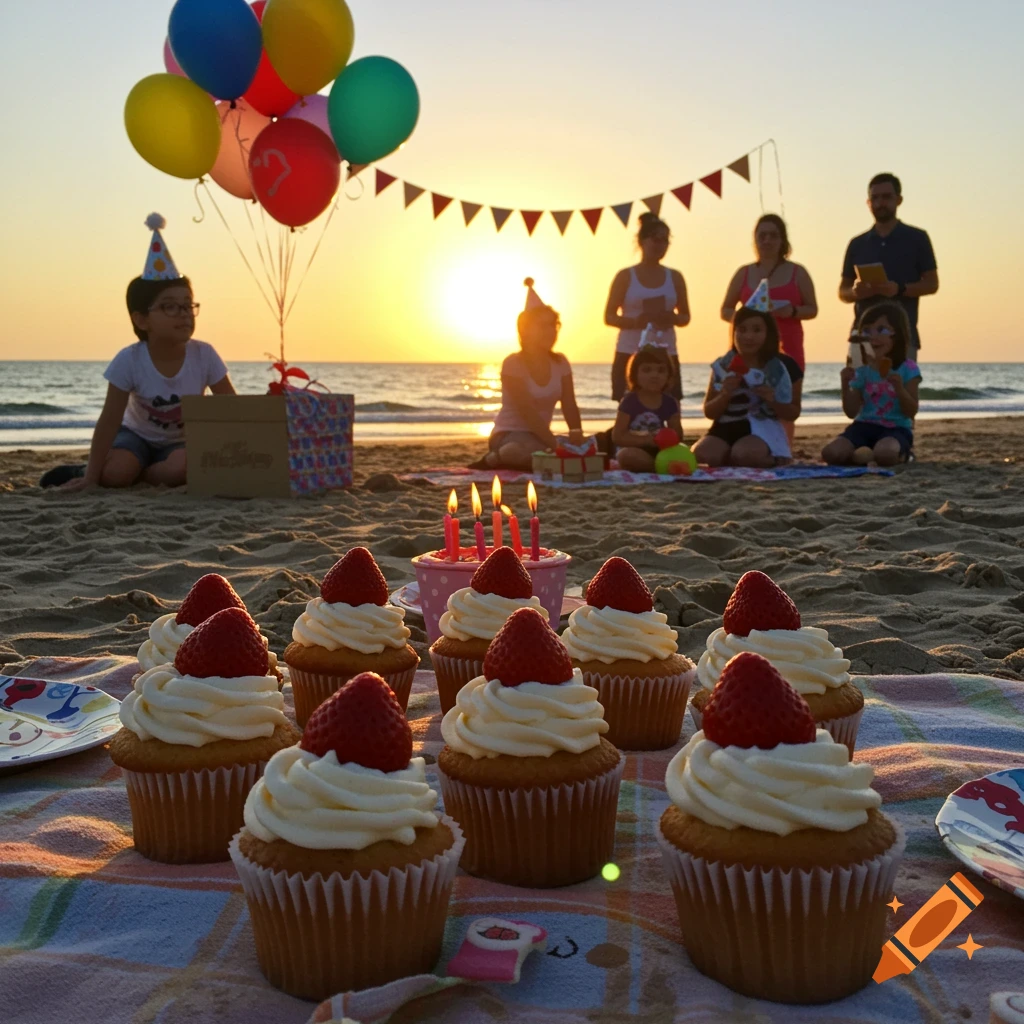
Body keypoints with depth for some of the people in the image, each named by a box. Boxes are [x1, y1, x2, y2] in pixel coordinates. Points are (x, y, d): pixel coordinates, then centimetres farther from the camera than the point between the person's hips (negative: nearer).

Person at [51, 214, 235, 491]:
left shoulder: (204, 355, -21)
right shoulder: (129, 360, -25)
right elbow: (109, 421, -23)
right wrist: (91, 477, -25)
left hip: (181, 442, 1)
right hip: (137, 435, -1)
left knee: (180, 470, -33)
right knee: (114, 473, -31)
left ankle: (138, 474, -5)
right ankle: (83, 472, 3)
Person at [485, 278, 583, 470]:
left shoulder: (560, 363, 4)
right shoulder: (513, 363, -14)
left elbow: (569, 407, -1)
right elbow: (527, 412, -22)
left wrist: (576, 435, -22)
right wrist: (555, 444, -29)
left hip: (539, 435, 8)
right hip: (510, 435, -7)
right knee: (554, 457, -37)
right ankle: (496, 459, -9)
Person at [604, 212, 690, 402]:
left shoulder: (675, 277, 9)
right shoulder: (625, 276, 1)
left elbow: (685, 317, 12)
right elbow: (609, 316, 0)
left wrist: (673, 318, -11)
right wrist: (634, 321, -19)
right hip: (630, 354, -3)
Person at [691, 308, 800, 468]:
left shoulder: (776, 369, 0)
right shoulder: (722, 366, 4)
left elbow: (793, 413, 8)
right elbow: (709, 412, 7)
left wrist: (773, 401, -14)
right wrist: (725, 395, -14)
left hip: (762, 430, -2)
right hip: (727, 428, 2)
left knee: (743, 454, -36)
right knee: (701, 454, -29)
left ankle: (771, 460, -2)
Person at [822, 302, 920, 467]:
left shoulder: (908, 368, -4)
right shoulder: (862, 370, 6)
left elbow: (912, 412, -8)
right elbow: (851, 412, 4)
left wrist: (899, 388, -24)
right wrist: (845, 385, -11)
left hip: (896, 428, -3)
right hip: (865, 425, 3)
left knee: (884, 453, -39)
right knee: (830, 453, -24)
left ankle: (901, 456, -4)